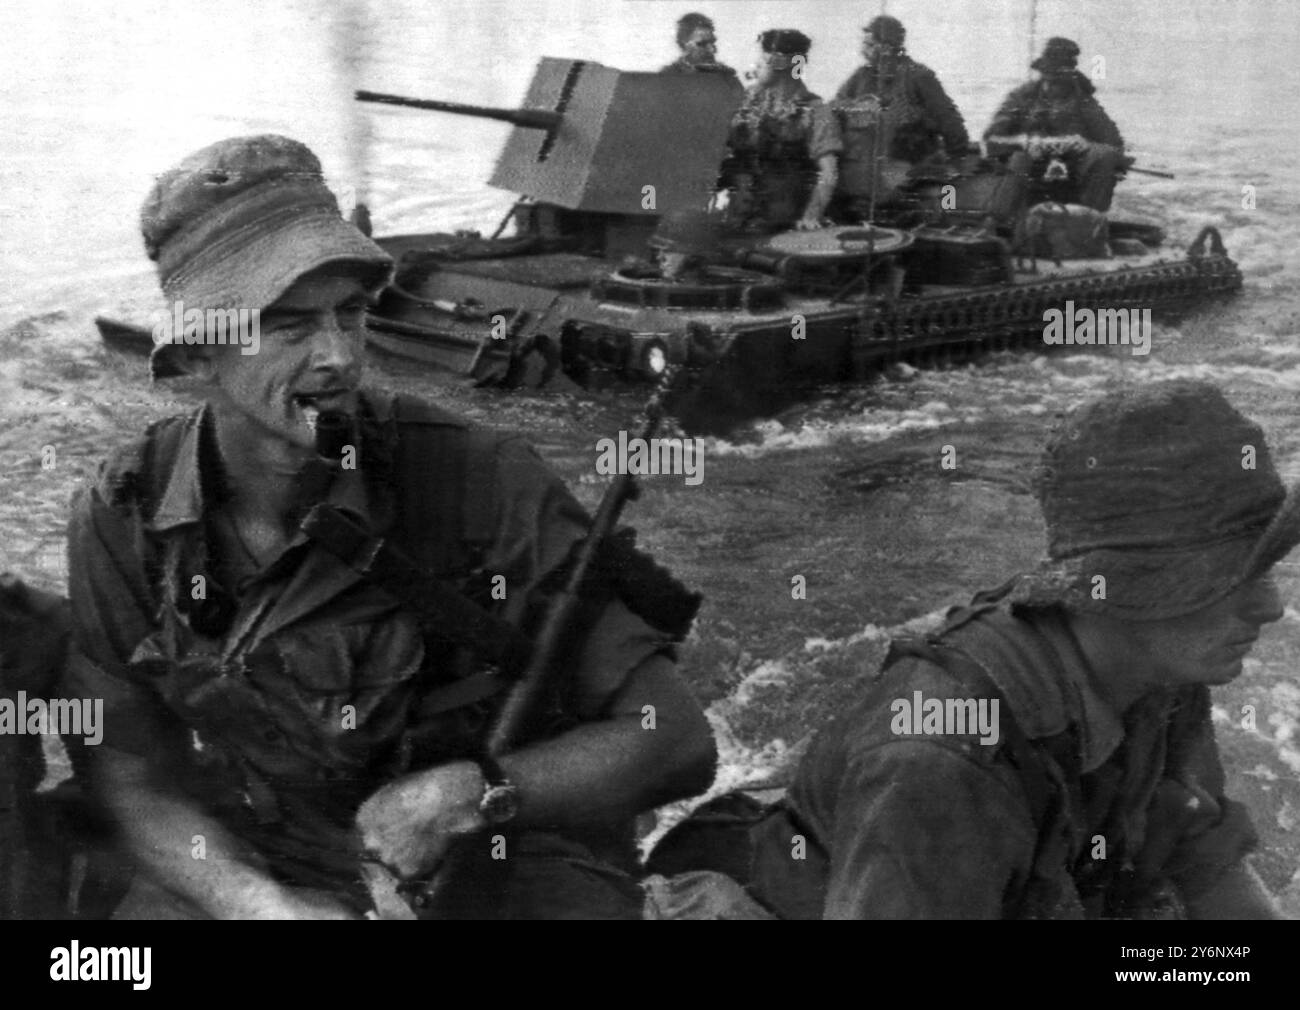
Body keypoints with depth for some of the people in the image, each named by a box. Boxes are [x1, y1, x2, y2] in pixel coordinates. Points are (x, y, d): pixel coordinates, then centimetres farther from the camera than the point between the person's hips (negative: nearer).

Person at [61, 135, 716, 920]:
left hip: (499, 880, -1)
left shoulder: (481, 482, -18)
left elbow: (678, 744, -14)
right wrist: (263, 904, -19)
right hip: (240, 878, 2)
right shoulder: (122, 516, -9)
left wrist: (474, 794, -27)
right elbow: (133, 781, -1)